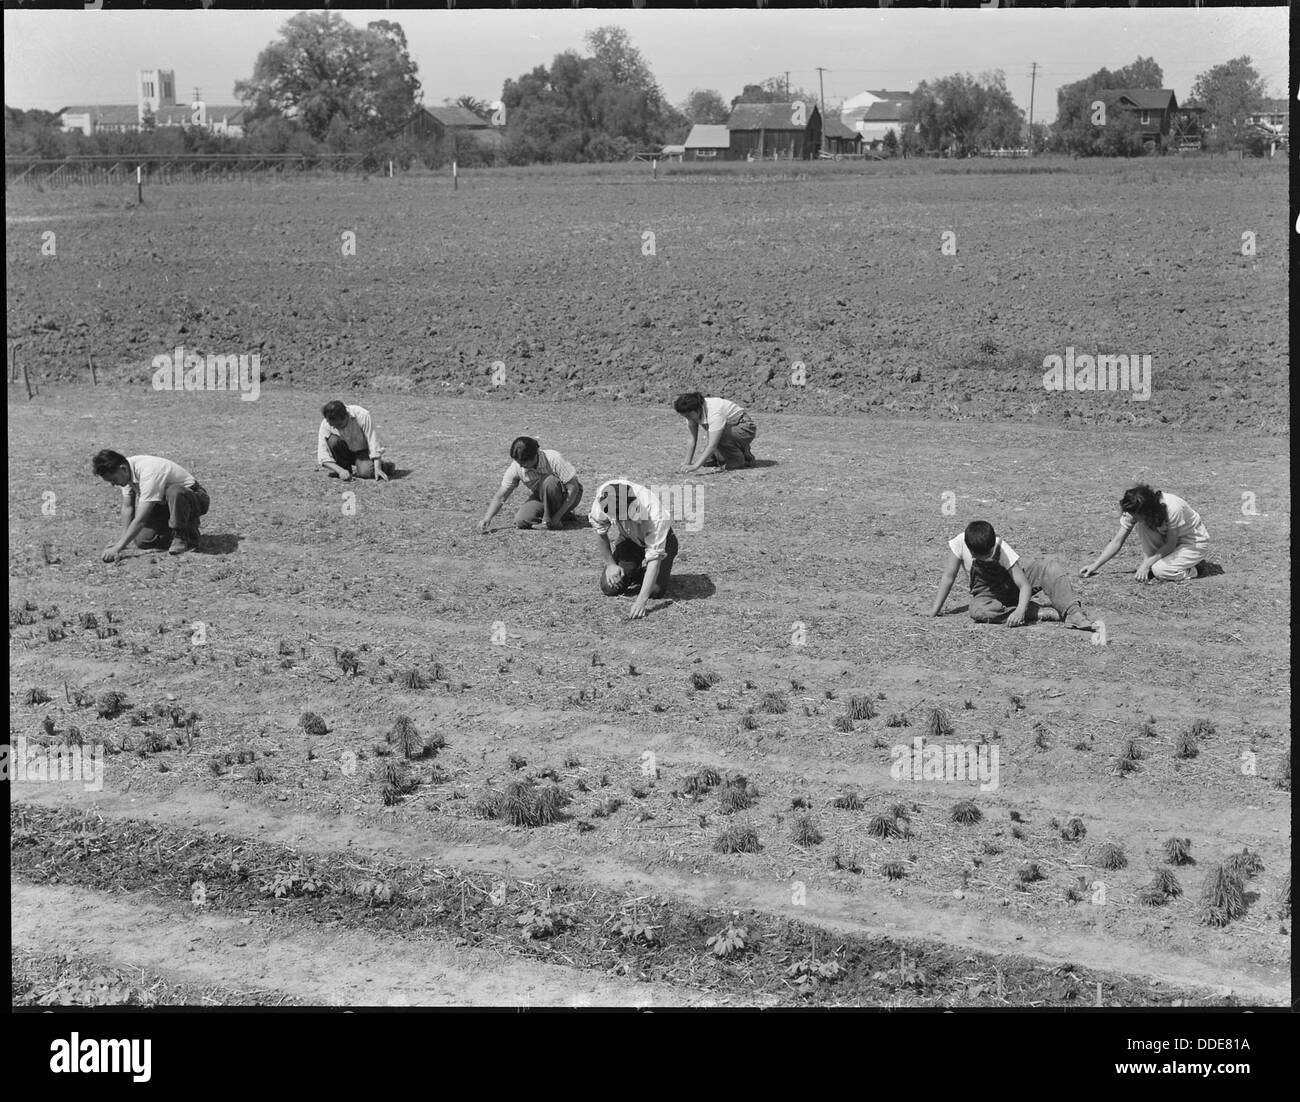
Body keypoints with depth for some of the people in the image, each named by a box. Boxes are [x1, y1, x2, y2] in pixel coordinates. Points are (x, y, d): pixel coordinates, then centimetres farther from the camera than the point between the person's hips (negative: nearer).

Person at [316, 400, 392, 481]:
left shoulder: (362, 416, -28)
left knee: (366, 472, -31)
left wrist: (377, 469, -31)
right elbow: (323, 456, -23)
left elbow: (373, 443, -24)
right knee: (332, 440, -29)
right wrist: (340, 470, -37)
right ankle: (344, 466, -8)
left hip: (362, 450, -2)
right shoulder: (325, 424, -21)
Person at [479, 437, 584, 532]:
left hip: (566, 497, -5)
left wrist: (556, 517, -30)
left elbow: (573, 488, -26)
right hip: (539, 497, 5)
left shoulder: (554, 459, -29)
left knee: (549, 482, -36)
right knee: (521, 521, -23)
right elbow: (500, 497, -12)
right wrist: (486, 519, -27)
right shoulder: (516, 467, -17)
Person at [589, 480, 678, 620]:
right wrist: (610, 564, -10)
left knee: (656, 590, -23)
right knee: (609, 588, -14)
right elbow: (600, 531, -8)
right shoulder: (603, 497, -31)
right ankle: (636, 572, 17)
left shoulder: (654, 513, -41)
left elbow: (655, 559, -39)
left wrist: (641, 601, -45)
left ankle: (664, 572, 12)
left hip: (659, 539, -3)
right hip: (629, 539, 3)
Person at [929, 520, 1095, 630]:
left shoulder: (1002, 549, -29)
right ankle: (1037, 613, -29)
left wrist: (1020, 610, -49)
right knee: (978, 611, -37)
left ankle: (1072, 614, -34)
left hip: (1014, 575, -1)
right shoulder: (959, 544, -27)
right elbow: (948, 577, -15)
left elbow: (1025, 585, -31)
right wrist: (933, 611, -16)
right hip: (988, 590, 1)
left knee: (1052, 566, -27)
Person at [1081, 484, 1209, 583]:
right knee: (1142, 525, -22)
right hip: (1169, 537, 6)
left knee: (1160, 571, -28)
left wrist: (1146, 564, -31)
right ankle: (1152, 564, -8)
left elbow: (1170, 545, -25)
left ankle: (1195, 569, -3)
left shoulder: (1172, 509, -35)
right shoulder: (1134, 510, -19)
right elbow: (1117, 541, -14)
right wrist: (1094, 566, -21)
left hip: (1194, 543, -6)